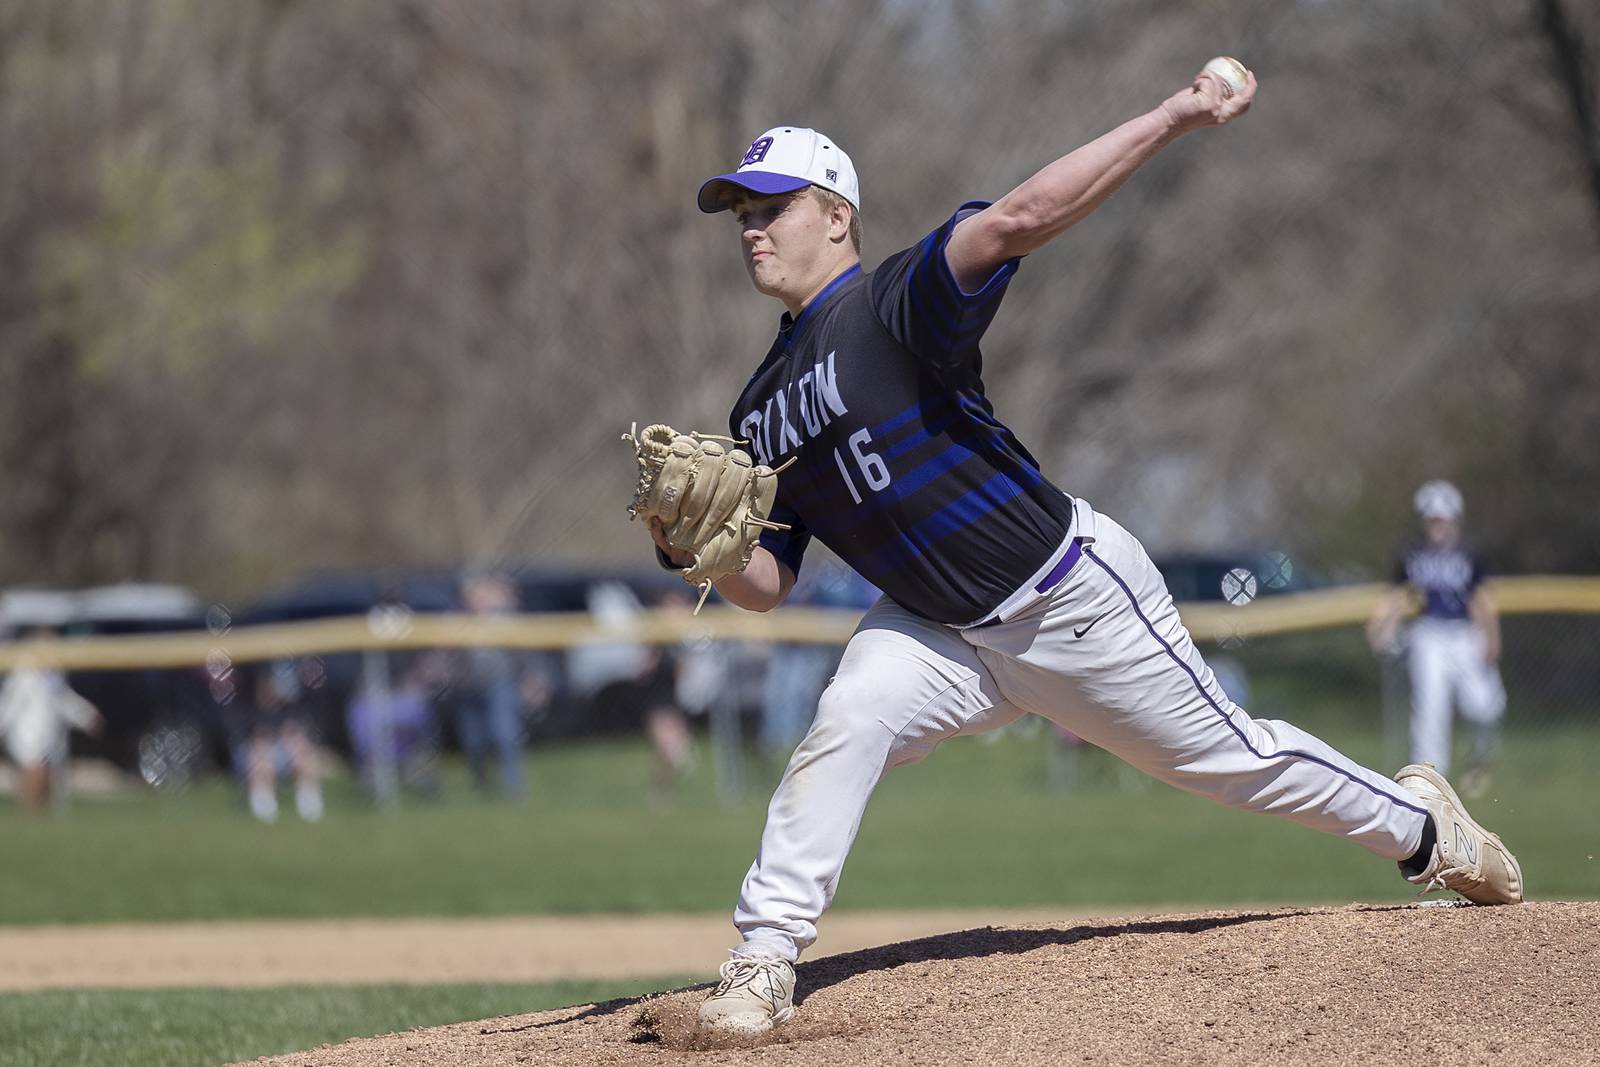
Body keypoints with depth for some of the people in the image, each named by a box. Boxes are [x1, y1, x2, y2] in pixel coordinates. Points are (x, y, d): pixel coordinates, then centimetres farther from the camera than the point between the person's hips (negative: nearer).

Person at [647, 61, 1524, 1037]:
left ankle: (1419, 826, 33)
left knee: (1227, 755, 9)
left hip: (1075, 594, -5)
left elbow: (1015, 220, -35)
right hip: (945, 632, 5)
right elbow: (765, 585, 4)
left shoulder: (896, 306, -19)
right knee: (846, 724, -21)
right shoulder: (762, 411, 4)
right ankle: (766, 959, -17)